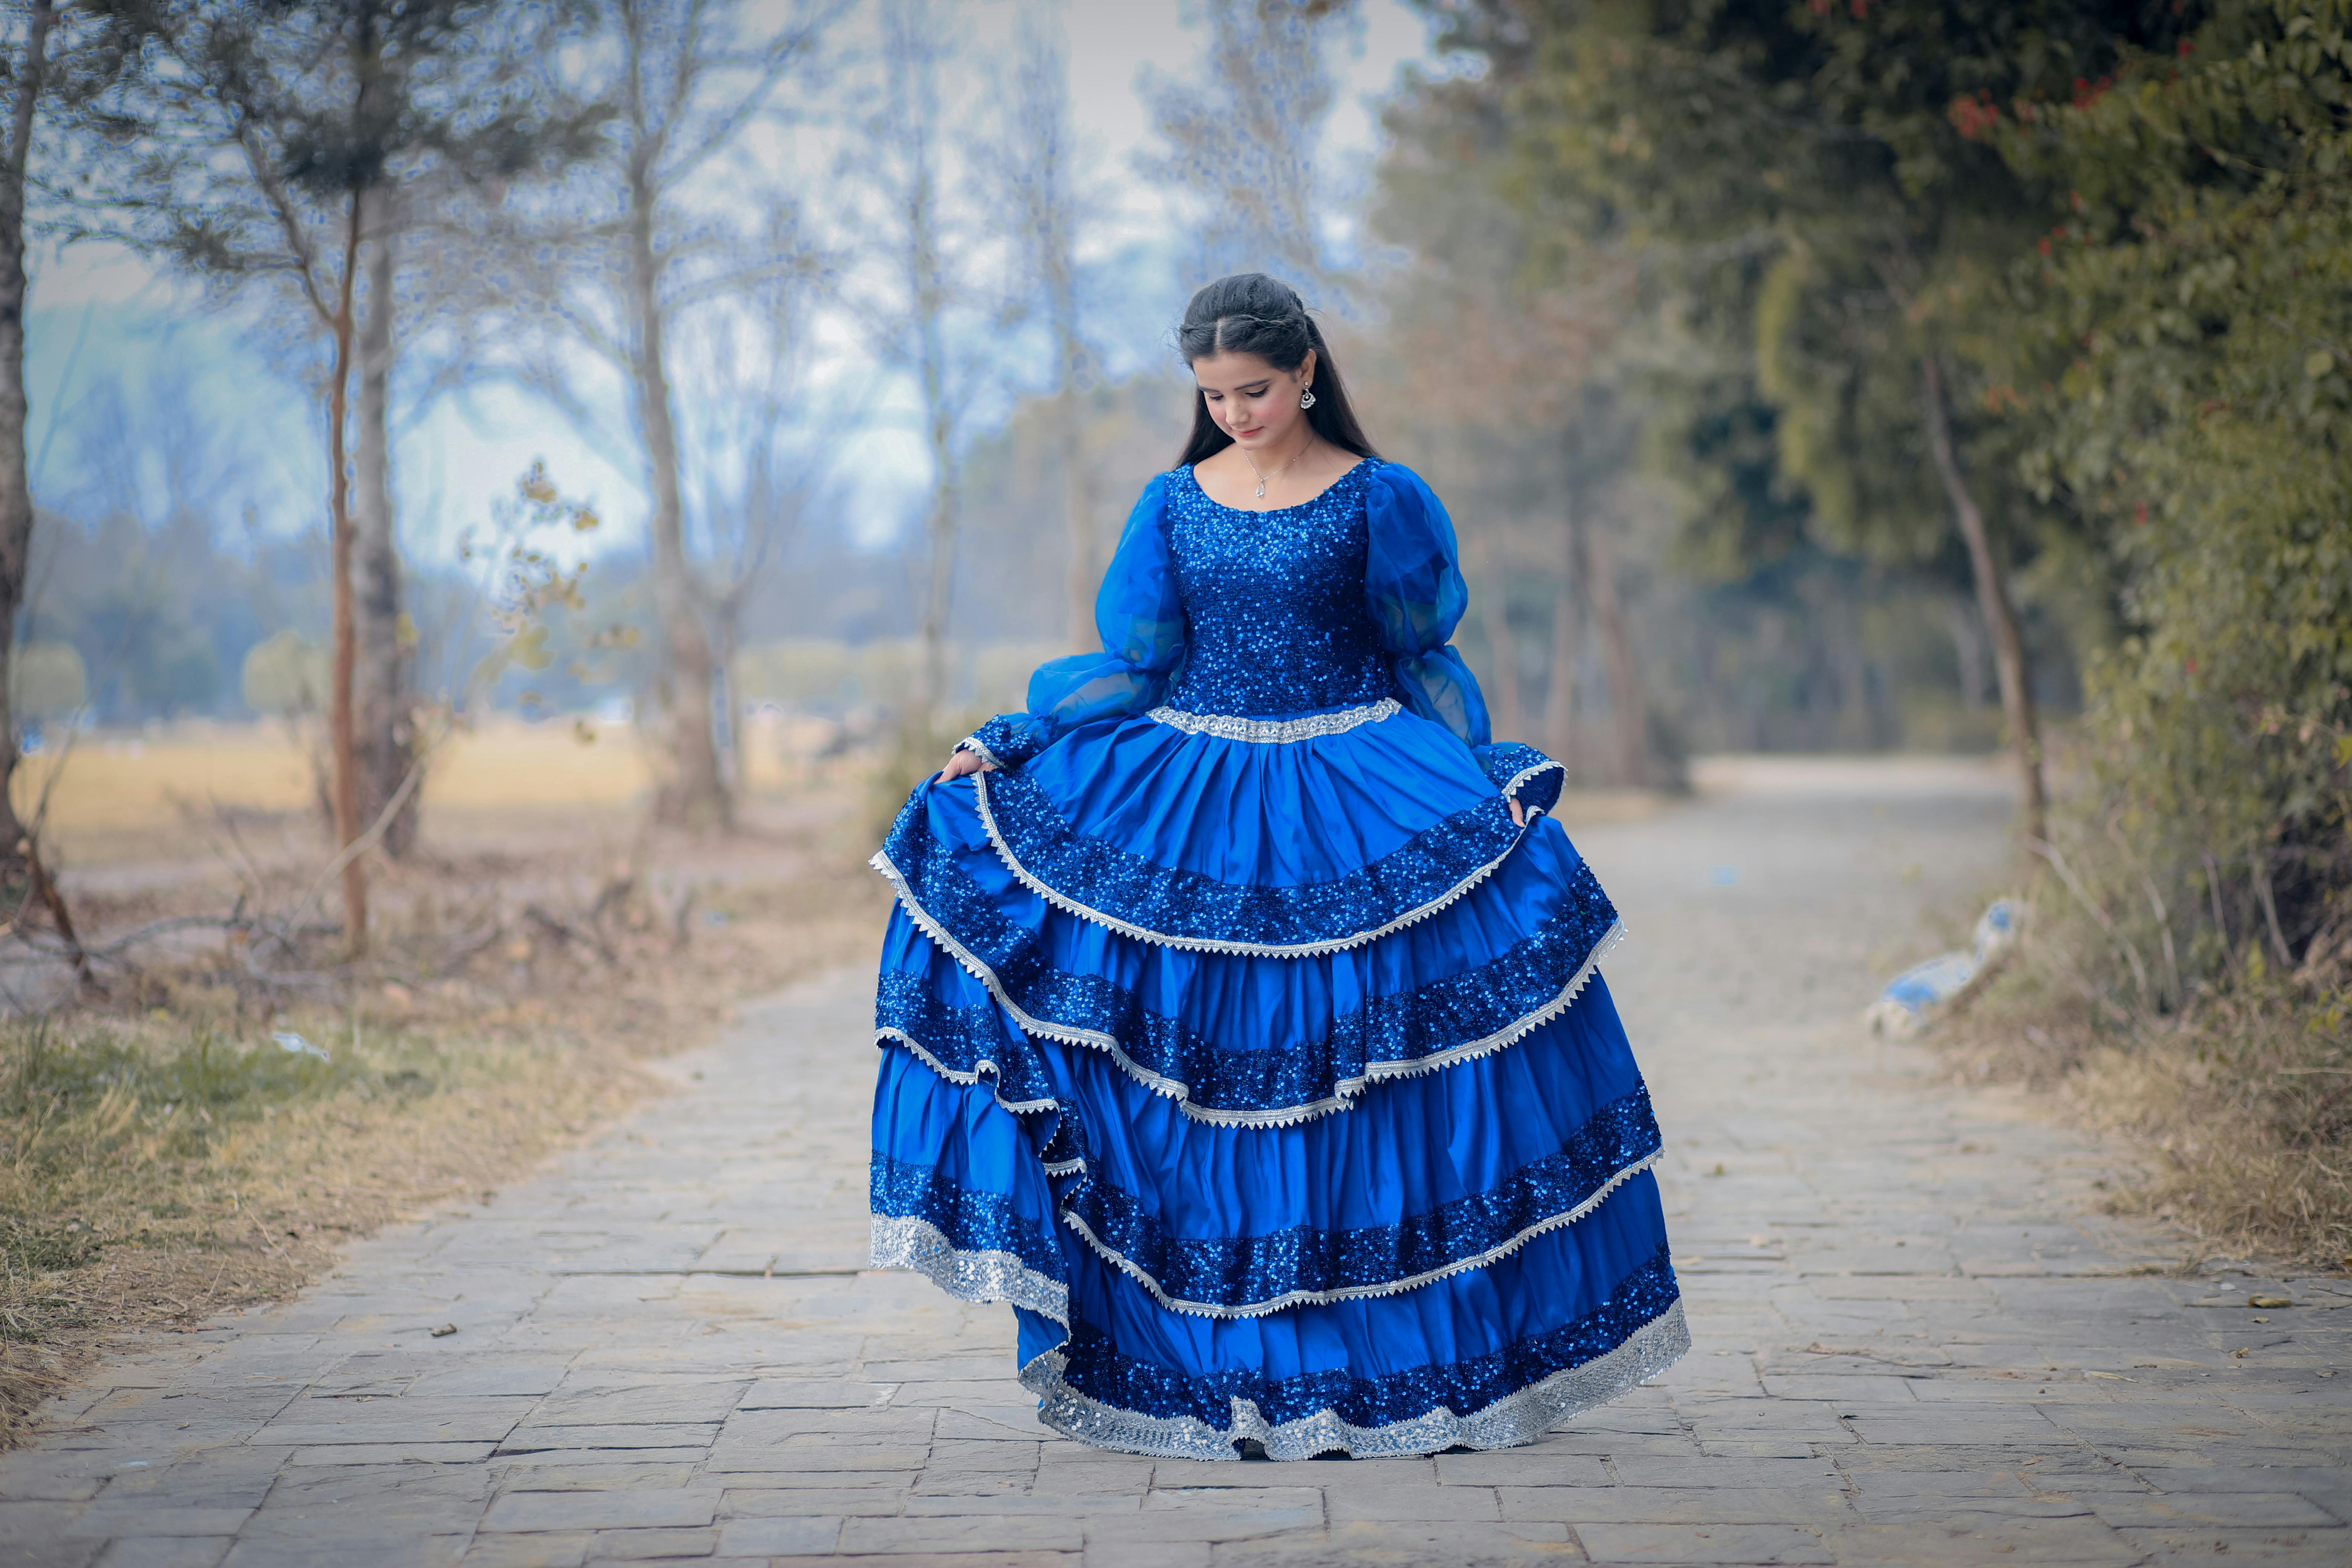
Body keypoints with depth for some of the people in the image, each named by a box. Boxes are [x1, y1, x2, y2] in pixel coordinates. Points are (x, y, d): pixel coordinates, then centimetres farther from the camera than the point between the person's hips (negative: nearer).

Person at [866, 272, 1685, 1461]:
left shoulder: (1377, 498, 1)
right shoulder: (1174, 503, 9)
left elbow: (1424, 662, 4)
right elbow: (1135, 666, 9)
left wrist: (1489, 778, -9)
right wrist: (1003, 749, 1)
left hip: (1347, 801, -2)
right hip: (1189, 803, 2)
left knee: (1377, 1080, -8)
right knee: (1182, 1083, -5)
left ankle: (1392, 1358, 3)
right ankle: (1208, 1369, 3)